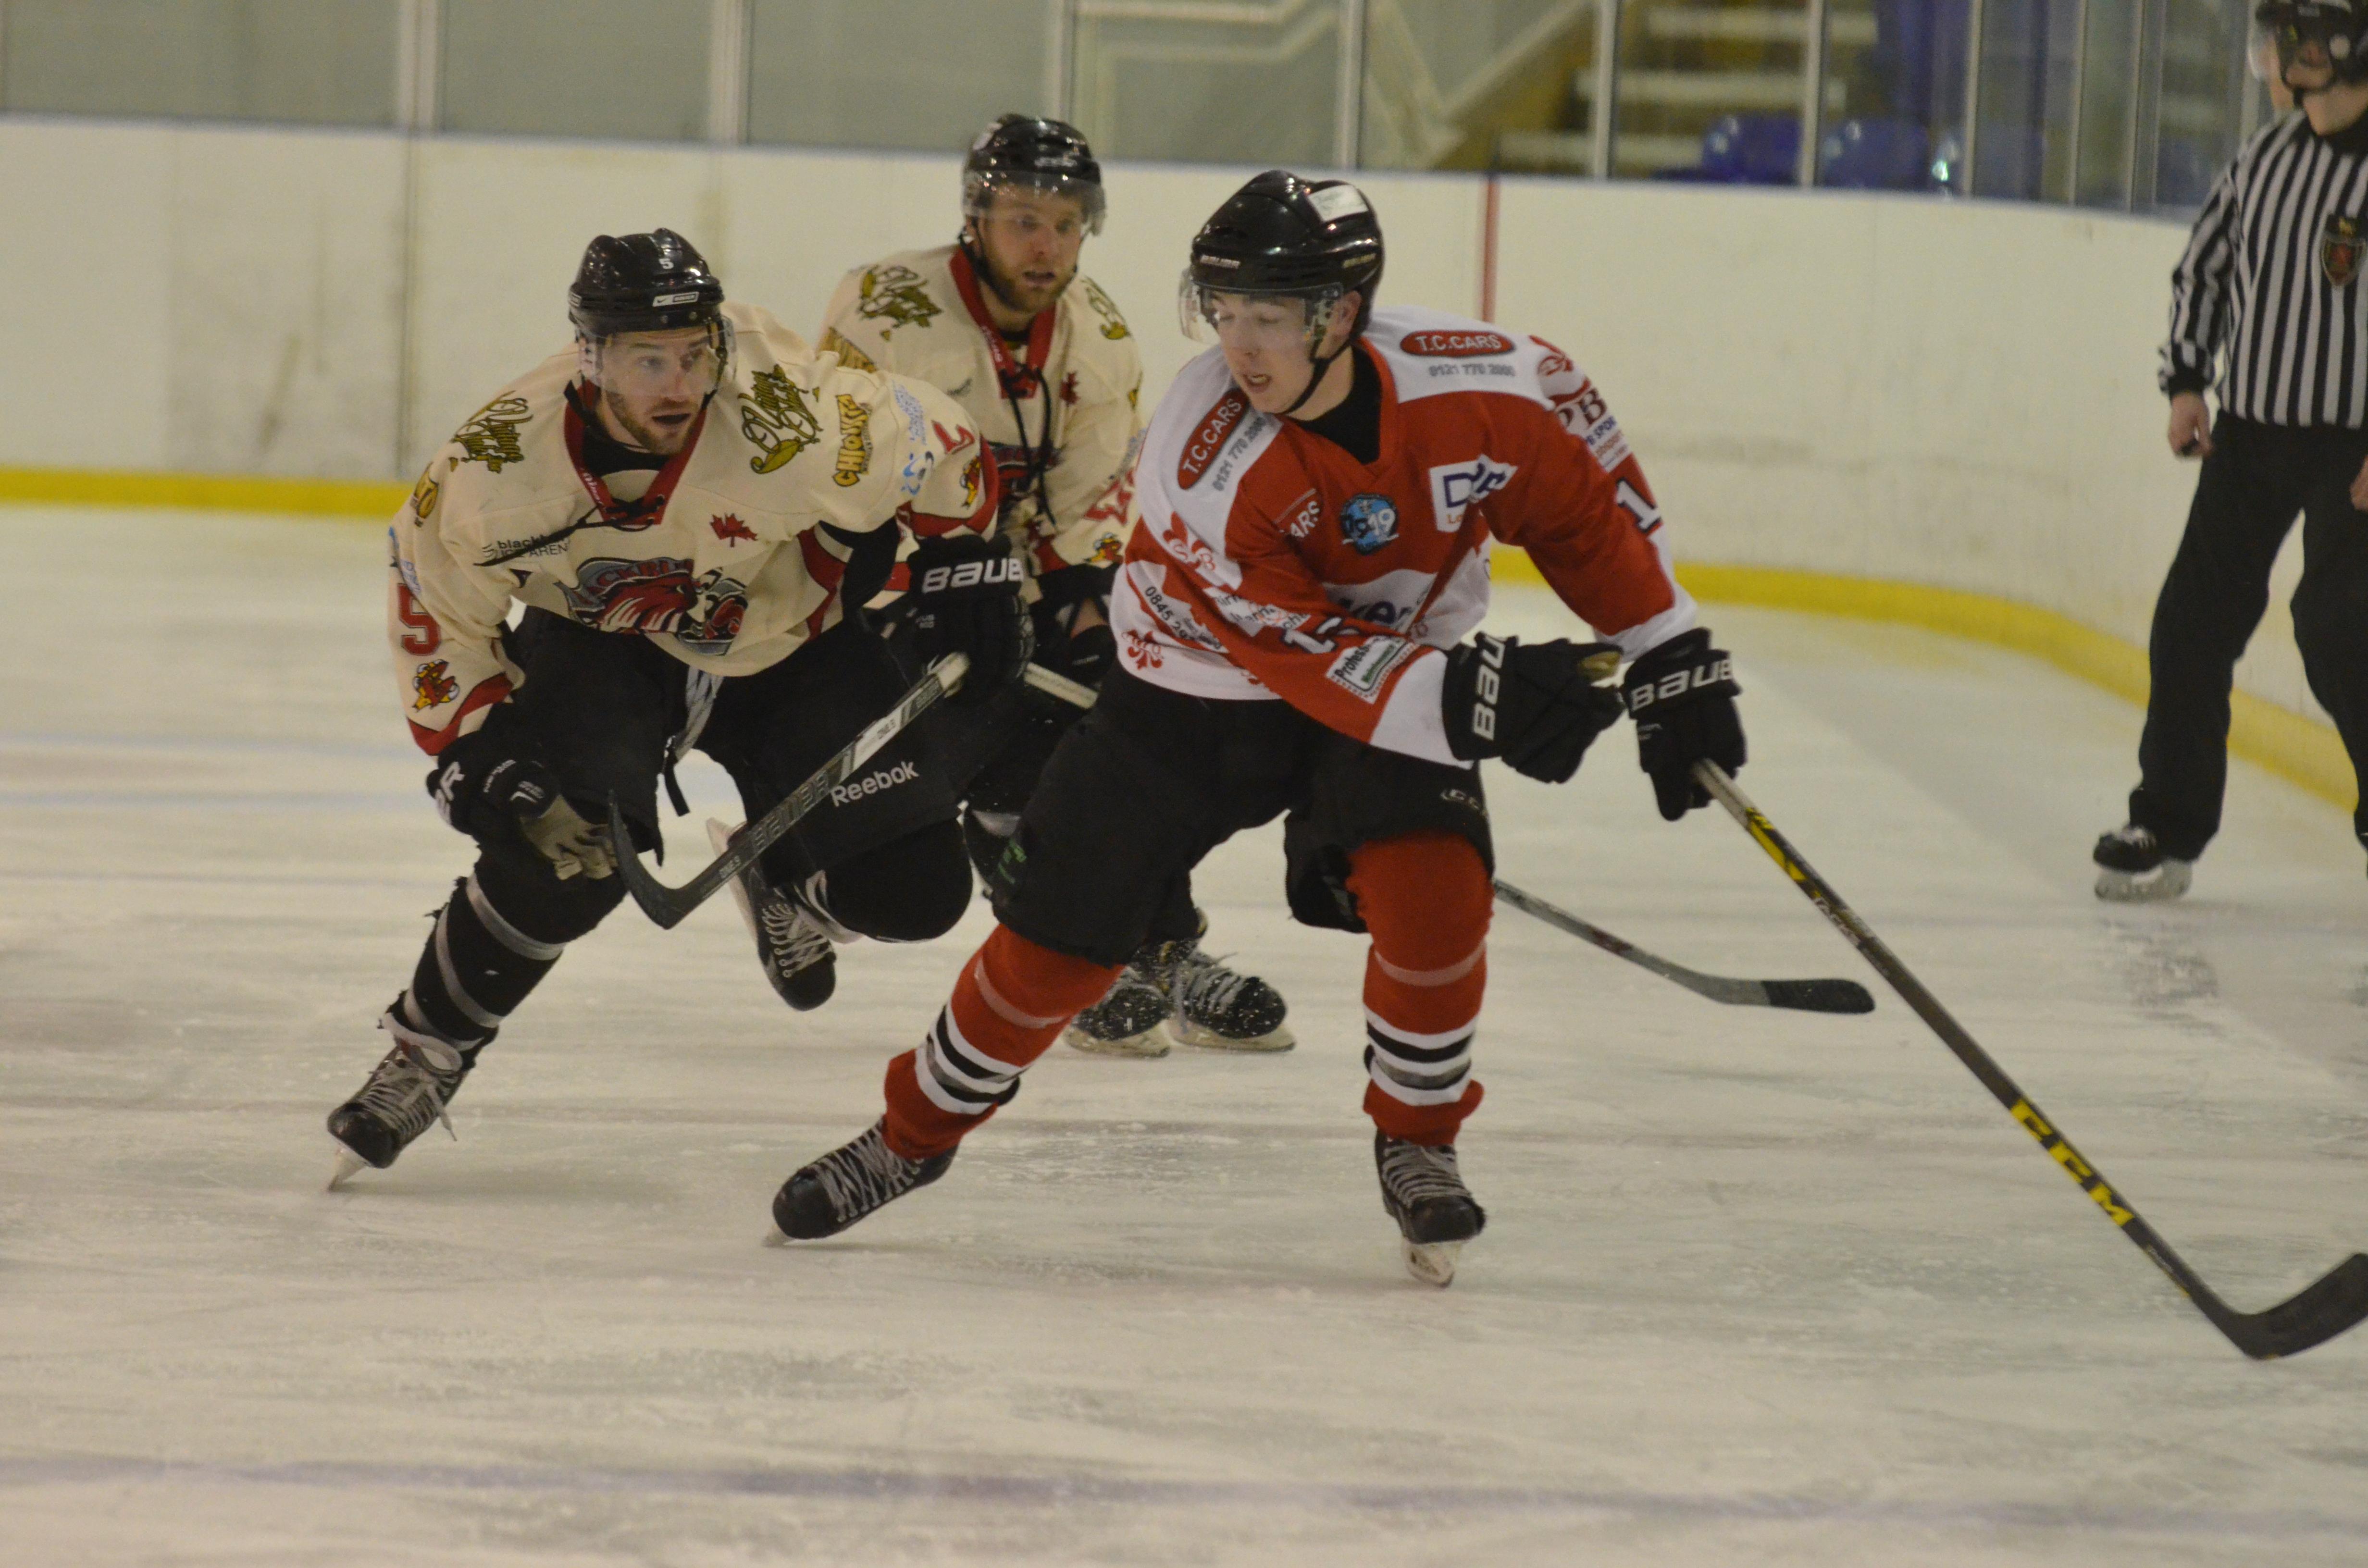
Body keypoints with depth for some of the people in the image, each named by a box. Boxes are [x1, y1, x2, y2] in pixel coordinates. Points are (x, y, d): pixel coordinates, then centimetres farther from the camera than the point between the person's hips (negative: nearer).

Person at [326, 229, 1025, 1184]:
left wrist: (968, 567, -7)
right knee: (564, 851, -29)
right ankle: (427, 1052, -6)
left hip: (788, 648, 1)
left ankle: (782, 886, 28)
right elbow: (433, 594, -10)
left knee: (910, 889, -10)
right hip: (598, 640, -1)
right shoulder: (501, 462, -29)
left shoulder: (793, 427, -34)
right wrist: (468, 746, -15)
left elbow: (937, 444, -15)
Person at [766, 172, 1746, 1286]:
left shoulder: (1486, 385, -24)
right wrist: (1468, 700, -41)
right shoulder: (1202, 463, -31)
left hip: (1407, 664, 1)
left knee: (1434, 890, -24)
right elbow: (1306, 656, -31)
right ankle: (916, 1133, 26)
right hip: (1197, 691, -1)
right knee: (1059, 936, 1)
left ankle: (1417, 1145, 2)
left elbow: (1588, 503, -5)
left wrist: (1670, 658, -4)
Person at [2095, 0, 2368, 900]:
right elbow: (2205, 266, 18)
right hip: (2251, 428, 6)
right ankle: (2168, 830, 14)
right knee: (2194, 621, 5)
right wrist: (2186, 379, 10)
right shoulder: (2265, 160, 5)